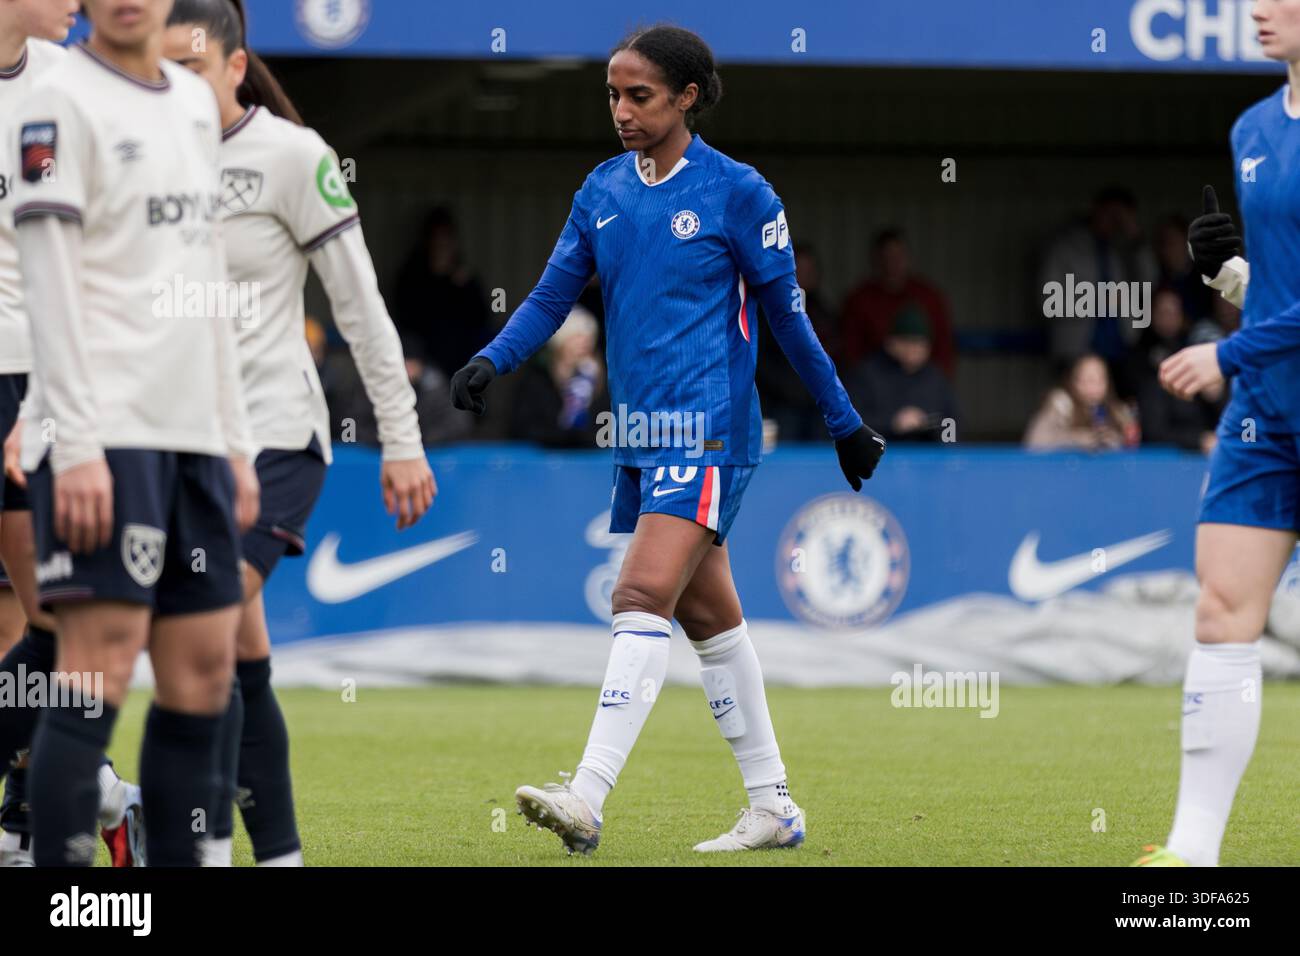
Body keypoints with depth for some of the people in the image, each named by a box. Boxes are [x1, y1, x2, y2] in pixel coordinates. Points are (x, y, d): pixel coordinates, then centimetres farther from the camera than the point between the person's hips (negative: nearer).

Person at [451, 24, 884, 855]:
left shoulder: (736, 192, -6)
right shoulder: (603, 191, 10)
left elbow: (787, 313, 1)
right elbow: (552, 296, 12)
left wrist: (846, 424, 7)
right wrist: (492, 361, -7)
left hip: (708, 431, -7)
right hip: (640, 435, 7)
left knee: (644, 596, -18)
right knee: (708, 615, 11)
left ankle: (587, 800, -25)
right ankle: (773, 808, 20)